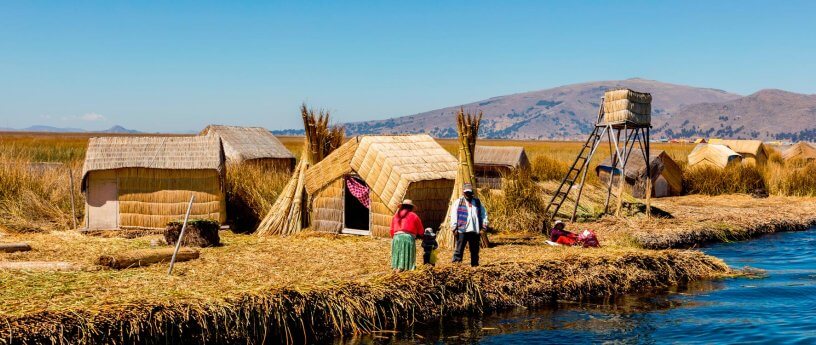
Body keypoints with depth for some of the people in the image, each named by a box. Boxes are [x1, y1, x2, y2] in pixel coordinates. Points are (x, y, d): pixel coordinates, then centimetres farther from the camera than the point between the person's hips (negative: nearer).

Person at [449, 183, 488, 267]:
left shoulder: (477, 202, 13)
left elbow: (483, 214, 13)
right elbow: (453, 215, 0)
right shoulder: (458, 202, 3)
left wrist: (483, 226, 4)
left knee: (475, 250, 10)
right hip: (462, 230, -3)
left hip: (475, 230, 3)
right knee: (459, 248, -6)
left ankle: (475, 265, 19)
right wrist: (454, 228, -7)